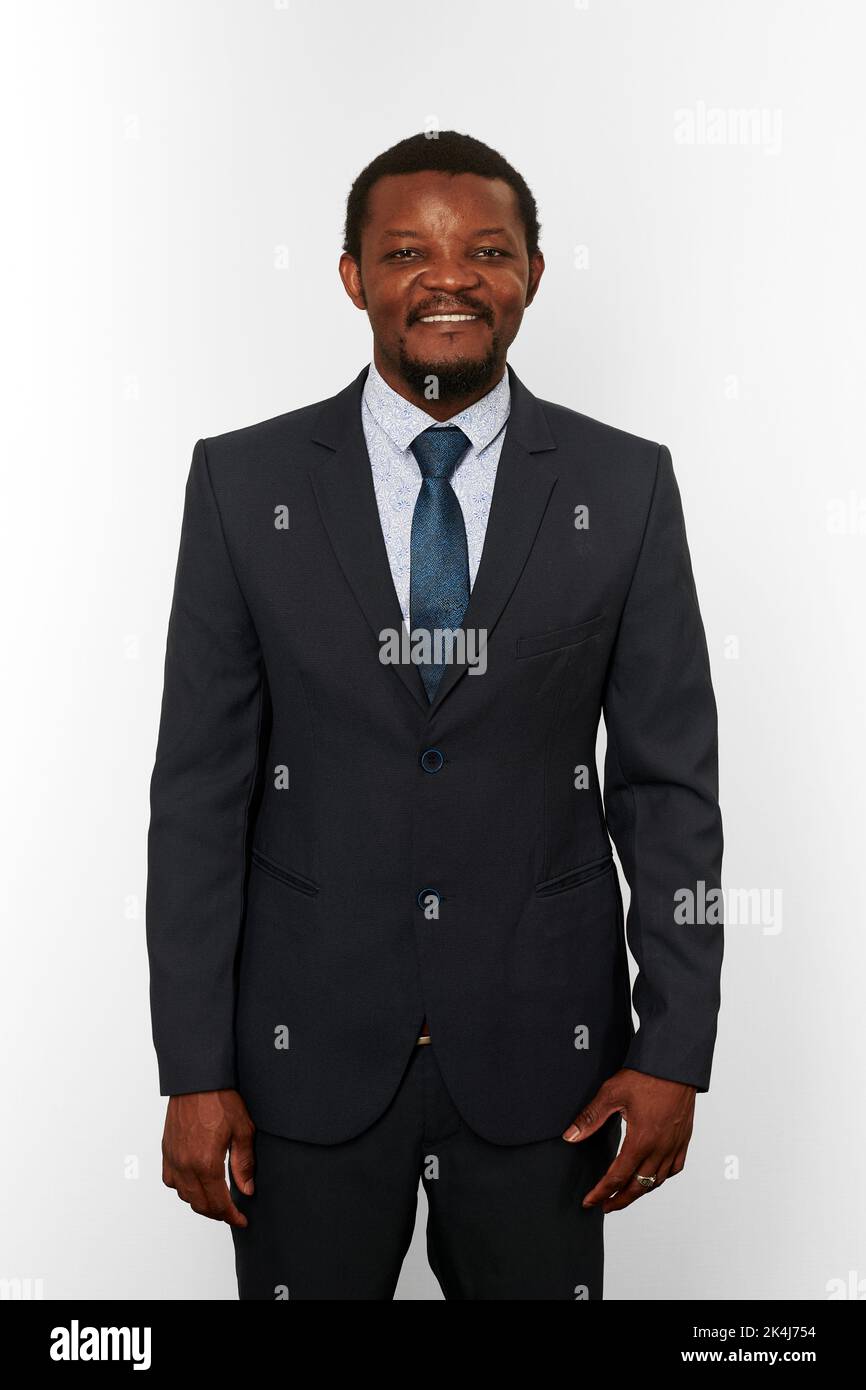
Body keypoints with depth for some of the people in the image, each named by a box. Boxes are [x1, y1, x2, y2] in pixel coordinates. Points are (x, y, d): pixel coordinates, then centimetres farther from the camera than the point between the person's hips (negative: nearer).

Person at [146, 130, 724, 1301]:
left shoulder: (625, 486, -2)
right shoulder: (244, 481, -3)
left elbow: (669, 784, 0)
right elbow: (200, 788, -3)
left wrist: (675, 1052, -4)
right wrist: (194, 1070, -6)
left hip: (542, 1053, 1)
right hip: (308, 1051, 0)